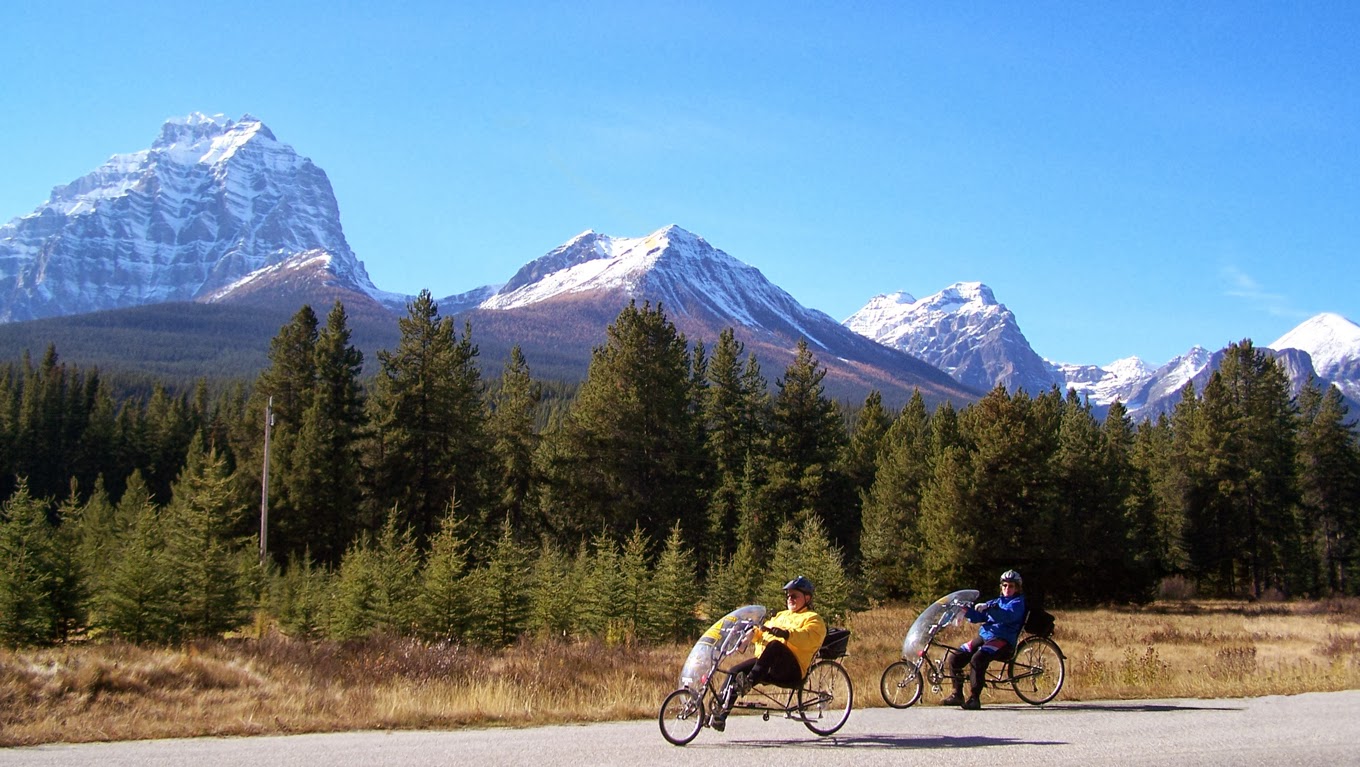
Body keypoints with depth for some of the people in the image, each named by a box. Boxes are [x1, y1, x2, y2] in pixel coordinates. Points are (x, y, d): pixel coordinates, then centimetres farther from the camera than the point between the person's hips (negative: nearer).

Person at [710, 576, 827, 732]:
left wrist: (785, 633, -30)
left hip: (791, 669, -7)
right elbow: (763, 633, 25)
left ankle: (749, 680, -47)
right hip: (767, 666, 7)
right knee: (735, 672, -12)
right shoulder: (781, 615, 34)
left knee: (775, 645, -37)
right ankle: (721, 712, -15)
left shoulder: (813, 619, 9)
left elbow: (806, 639, -13)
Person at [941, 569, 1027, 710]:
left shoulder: (1018, 603, 1)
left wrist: (988, 608, -34)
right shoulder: (997, 602, 25)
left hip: (1003, 640, -8)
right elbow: (978, 616, 16)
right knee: (955, 658, -6)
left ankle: (974, 699, -28)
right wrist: (967, 610, -5)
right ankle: (957, 695, 3)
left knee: (977, 660, -33)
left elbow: (1007, 616, -21)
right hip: (984, 635, 8)